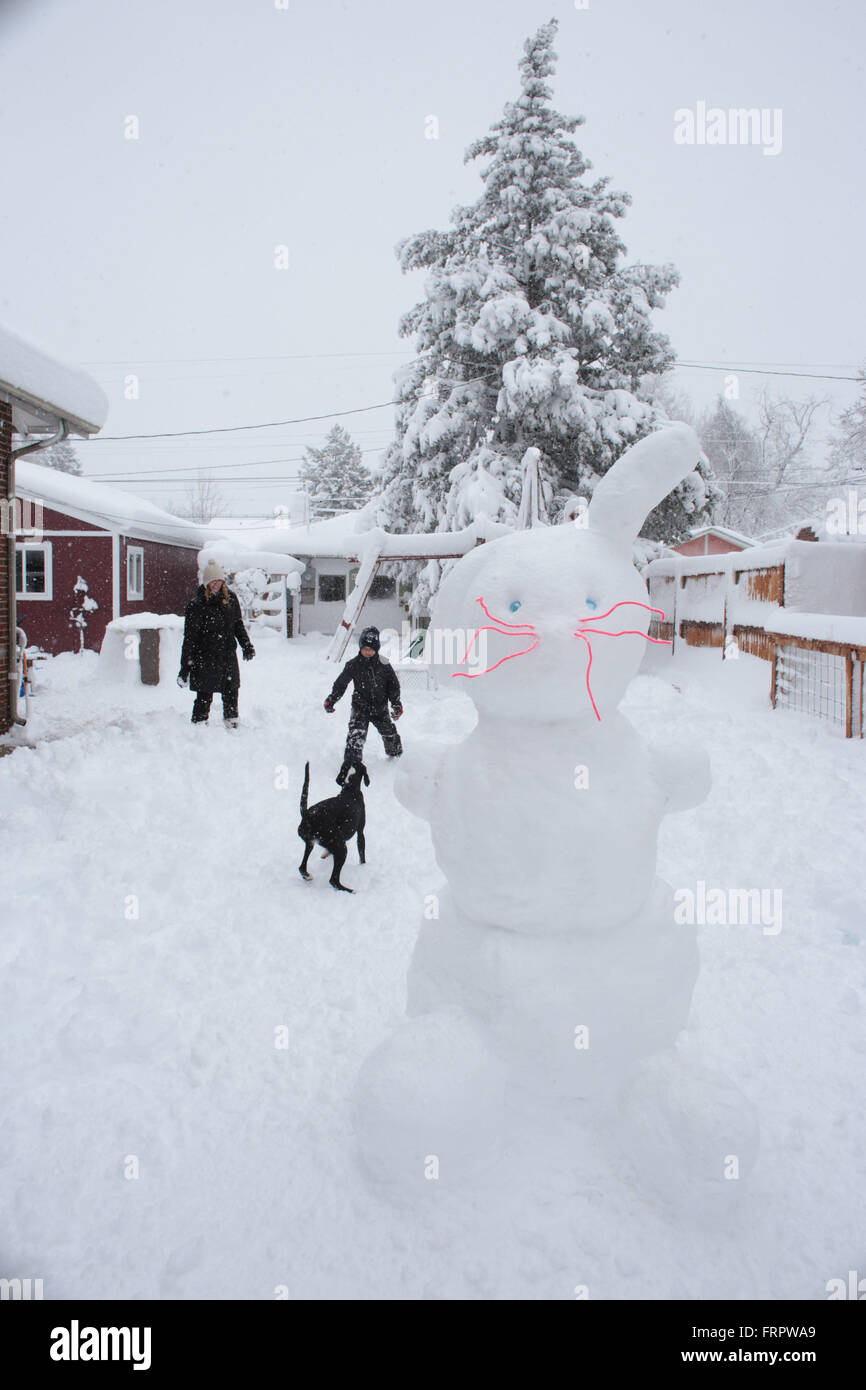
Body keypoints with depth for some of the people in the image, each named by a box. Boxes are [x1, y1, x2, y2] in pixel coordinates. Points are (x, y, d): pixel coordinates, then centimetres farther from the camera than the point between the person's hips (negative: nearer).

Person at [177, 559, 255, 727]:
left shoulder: (230, 598, 6)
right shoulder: (196, 604, -9)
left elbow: (238, 624, 19)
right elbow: (189, 637, -8)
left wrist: (247, 645, 9)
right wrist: (185, 666, -10)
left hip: (228, 655, 5)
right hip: (205, 658, -5)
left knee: (231, 691, 11)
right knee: (204, 696, -1)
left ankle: (232, 723, 28)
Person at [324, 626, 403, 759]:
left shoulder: (384, 664, -6)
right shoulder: (353, 665, -8)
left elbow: (393, 684, 2)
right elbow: (340, 683, 2)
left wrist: (396, 703, -7)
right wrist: (331, 699, -8)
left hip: (380, 708, 2)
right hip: (360, 707, -1)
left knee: (389, 733, 15)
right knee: (356, 734, -19)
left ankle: (395, 753, 44)